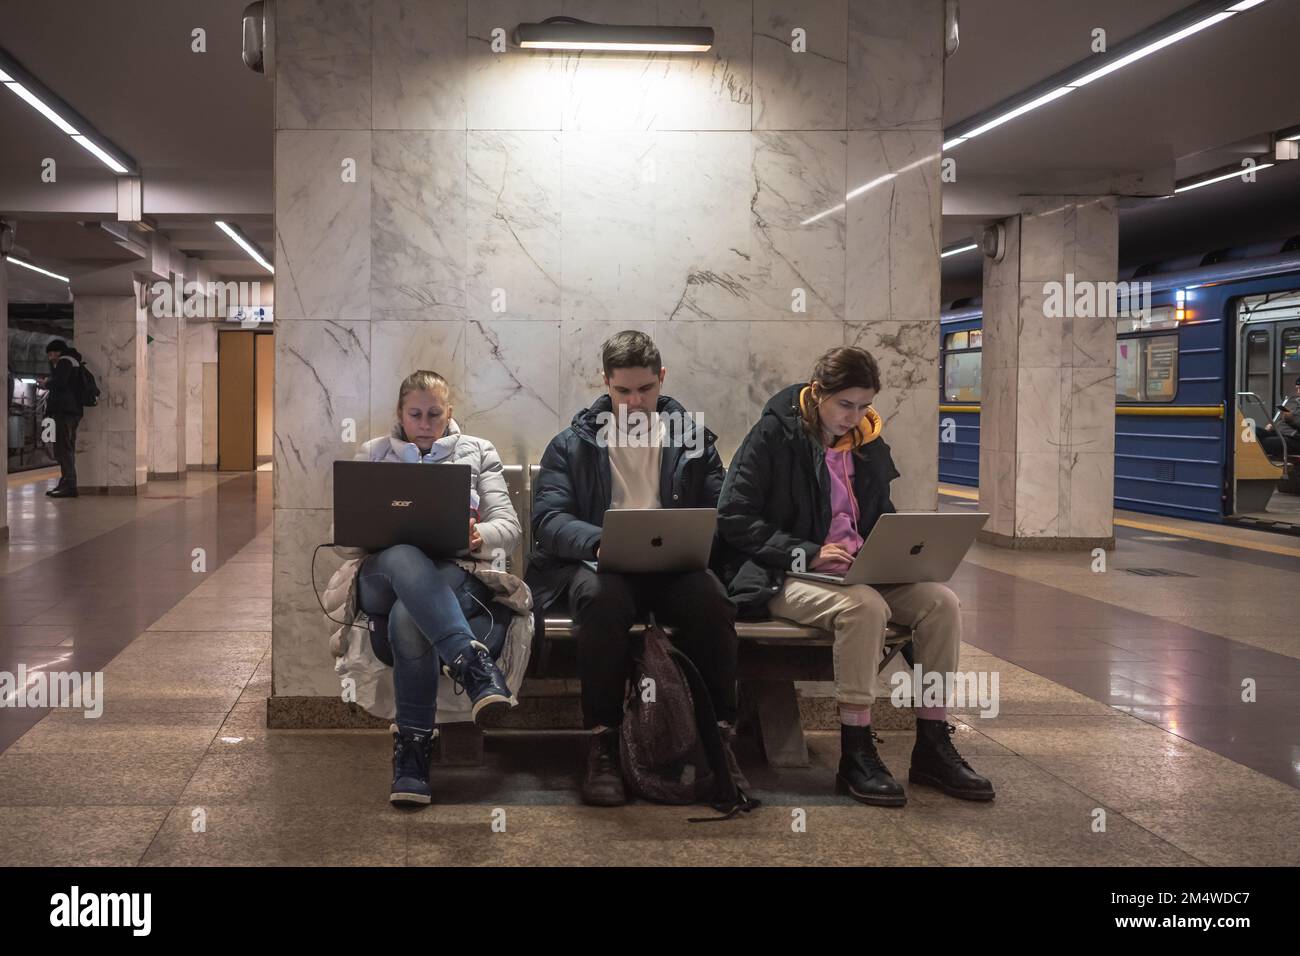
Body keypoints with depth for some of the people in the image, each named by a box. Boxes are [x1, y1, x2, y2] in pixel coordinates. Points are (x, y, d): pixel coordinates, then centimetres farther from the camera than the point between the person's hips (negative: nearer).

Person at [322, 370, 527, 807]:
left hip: (456, 577, 0)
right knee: (402, 558, -43)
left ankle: (413, 745, -36)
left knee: (408, 616, -40)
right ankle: (476, 666, -60)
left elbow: (509, 526, 11)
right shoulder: (373, 454, 24)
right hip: (383, 577, 0)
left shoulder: (478, 452, 21)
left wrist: (479, 536, -15)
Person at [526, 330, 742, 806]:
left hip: (675, 567, 1)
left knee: (711, 600, -35)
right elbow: (547, 518, 1)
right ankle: (601, 745, -29)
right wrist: (599, 542, -21)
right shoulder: (572, 444, 14)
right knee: (602, 598, -39)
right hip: (601, 565, -1)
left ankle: (719, 740, -24)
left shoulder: (694, 439, 18)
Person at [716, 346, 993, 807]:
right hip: (784, 577, -7)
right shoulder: (774, 435, -7)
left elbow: (882, 517, 25)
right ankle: (855, 756, -26)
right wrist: (808, 554, -20)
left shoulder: (867, 442, 13)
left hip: (857, 572, 7)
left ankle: (932, 747, -10)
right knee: (863, 606, -36)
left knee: (941, 602, -17)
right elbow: (733, 518, -12)